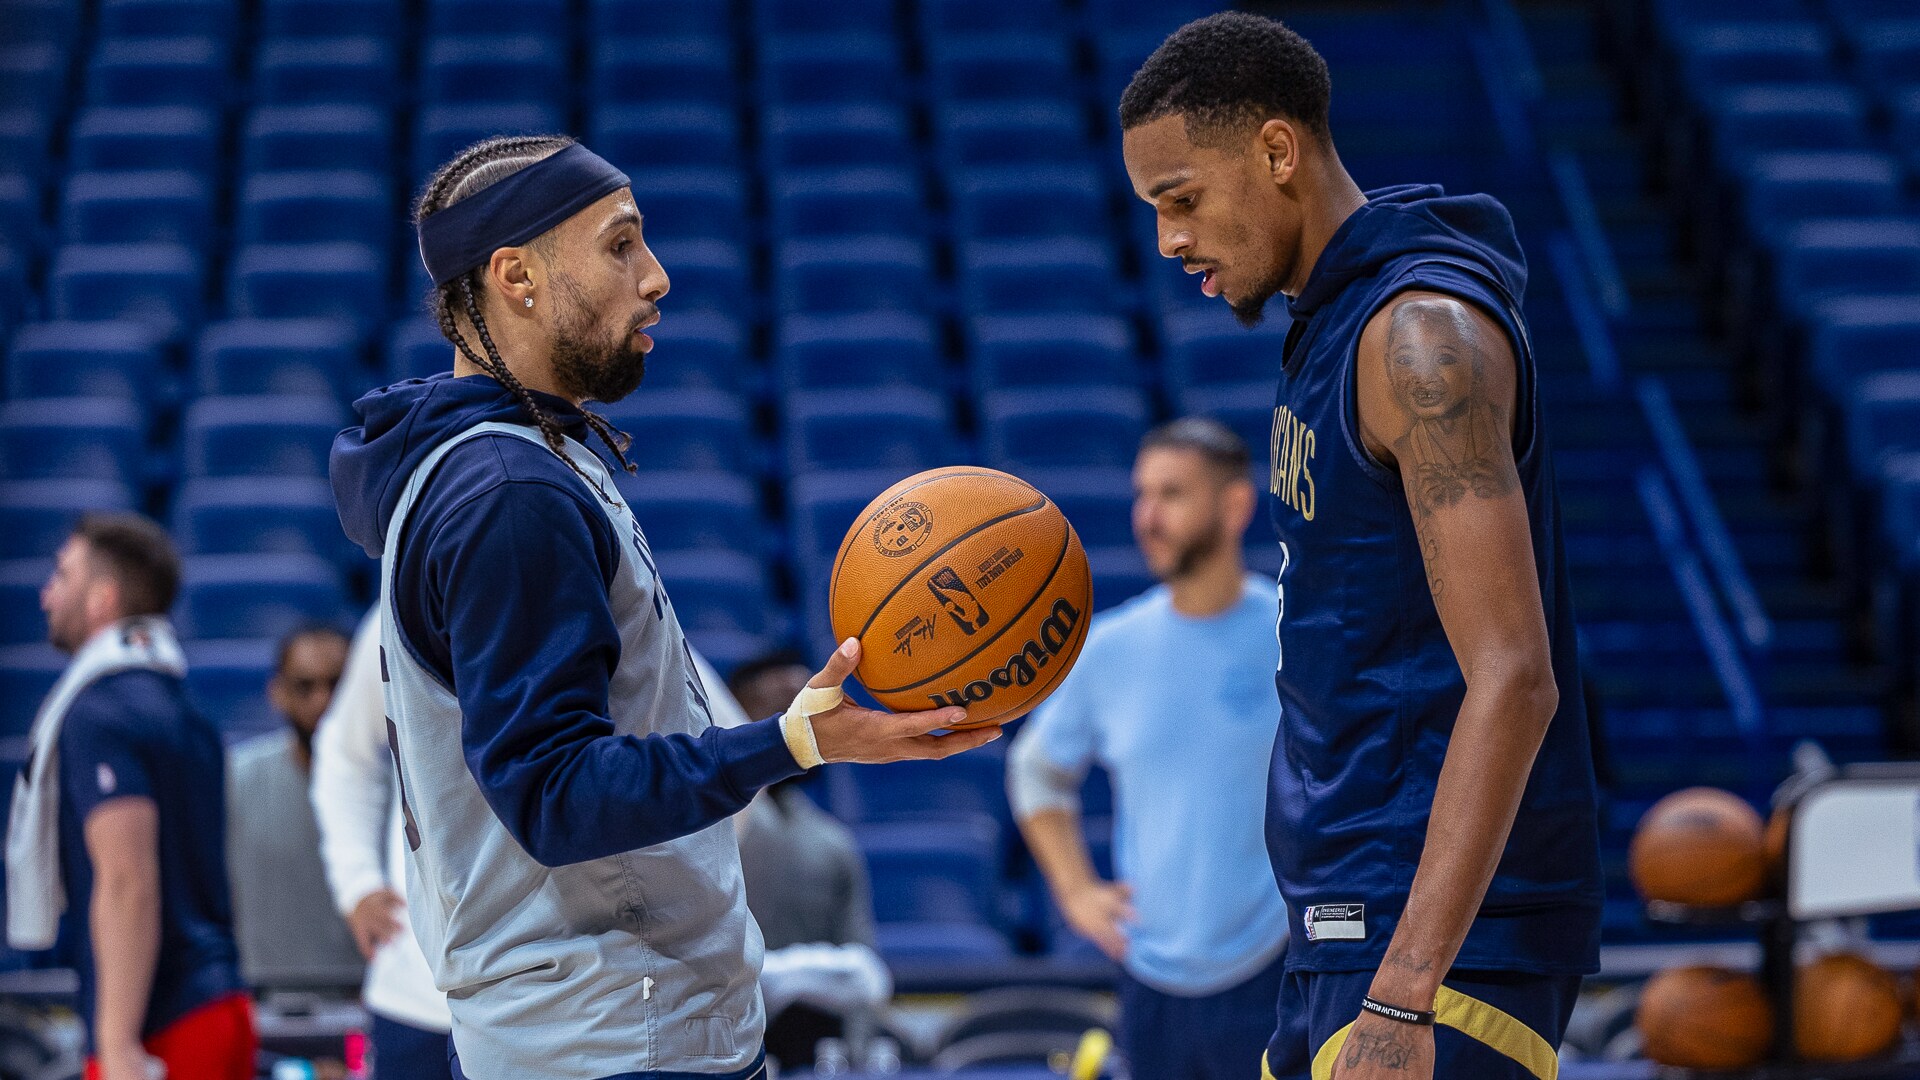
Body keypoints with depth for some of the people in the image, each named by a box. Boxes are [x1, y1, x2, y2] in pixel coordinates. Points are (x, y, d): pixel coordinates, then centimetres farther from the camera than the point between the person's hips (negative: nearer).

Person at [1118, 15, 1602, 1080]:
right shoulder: (1333, 322, 16)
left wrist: (1402, 994, -29)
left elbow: (1512, 680, -23)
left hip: (1445, 927, -10)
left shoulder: (1424, 332, -15)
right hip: (1355, 915, 10)